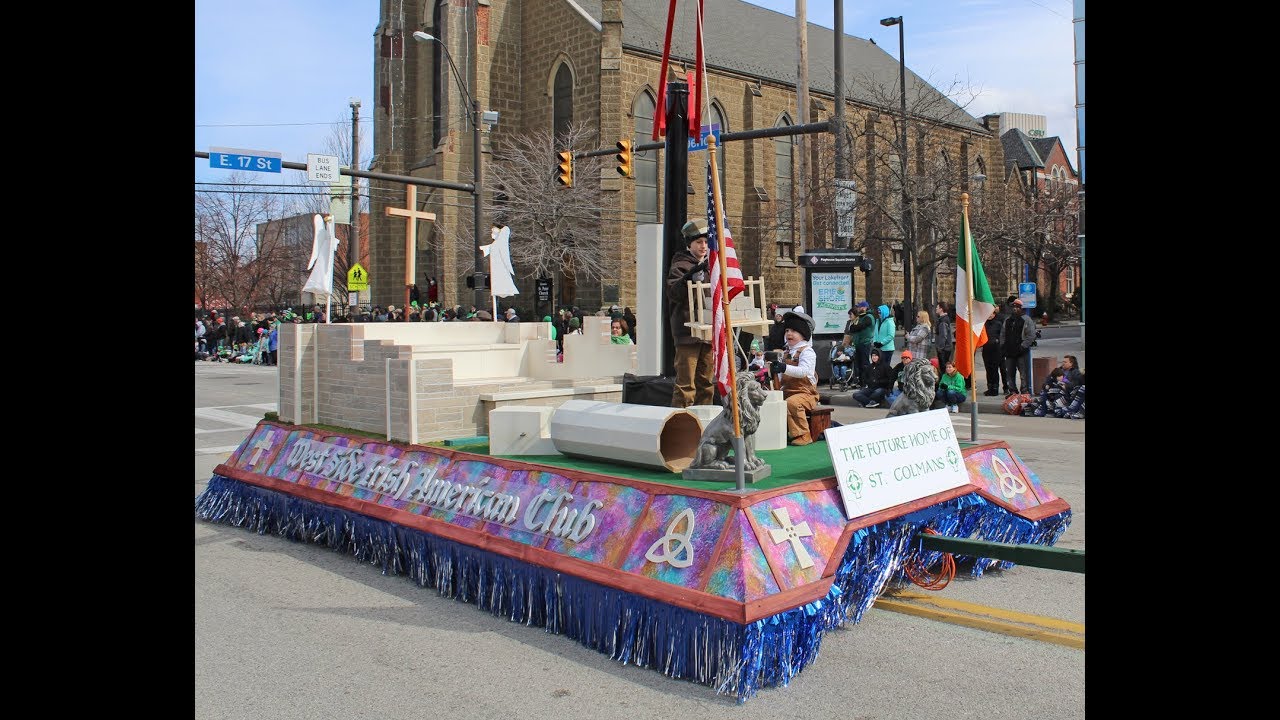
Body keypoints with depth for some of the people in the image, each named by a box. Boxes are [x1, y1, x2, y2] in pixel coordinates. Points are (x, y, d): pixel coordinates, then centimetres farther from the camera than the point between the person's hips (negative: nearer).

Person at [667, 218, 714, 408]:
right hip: (688, 332, -7)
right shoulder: (680, 265, -4)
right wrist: (690, 276, -31)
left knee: (706, 383, 12)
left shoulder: (709, 265, 18)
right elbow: (672, 293, -19)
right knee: (686, 384, -10)